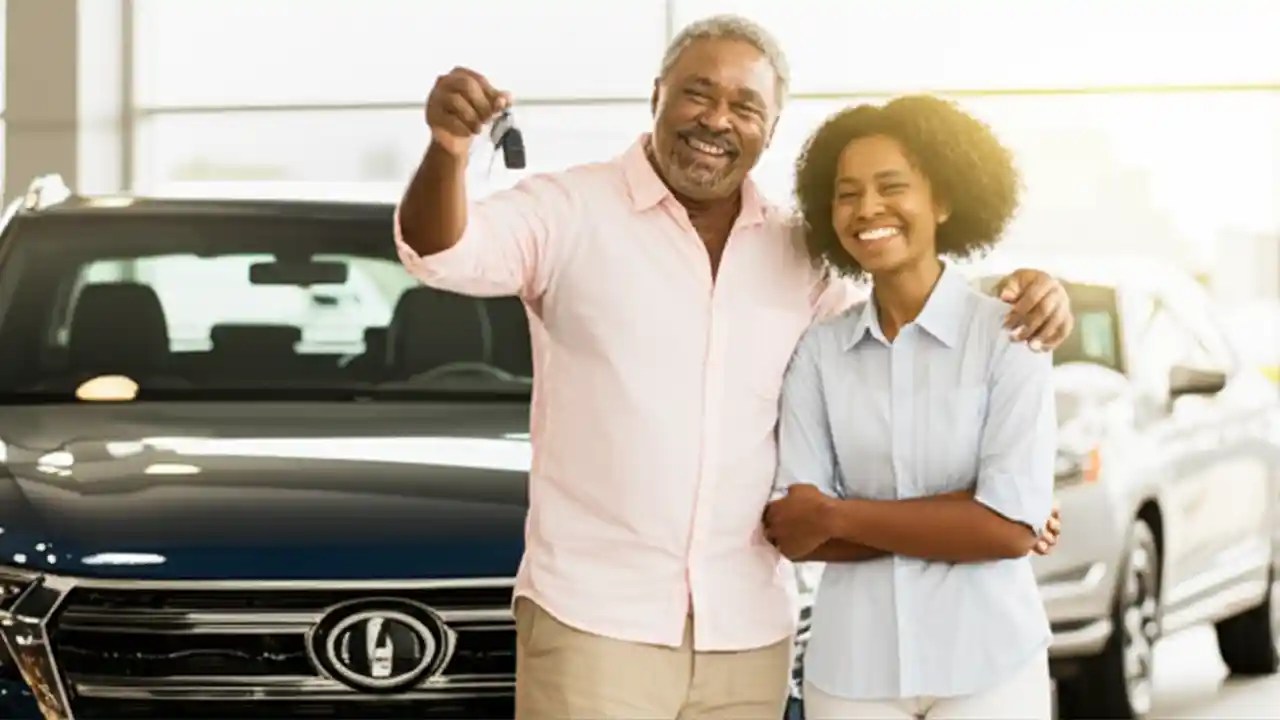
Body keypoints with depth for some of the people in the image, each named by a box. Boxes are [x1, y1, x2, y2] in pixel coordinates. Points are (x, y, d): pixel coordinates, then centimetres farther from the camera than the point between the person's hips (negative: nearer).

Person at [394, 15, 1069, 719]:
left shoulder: (797, 251, 11)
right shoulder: (572, 210, -4)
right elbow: (445, 250, -18)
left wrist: (1014, 297, 2)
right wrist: (448, 151, -41)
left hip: (749, 629, 5)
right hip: (593, 615, -4)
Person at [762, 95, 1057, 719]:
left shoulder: (1009, 335, -5)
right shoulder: (818, 351, 2)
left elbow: (1012, 525, -14)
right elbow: (794, 532, -5)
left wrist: (835, 515, -10)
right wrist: (950, 522, -13)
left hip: (987, 663, -2)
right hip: (852, 667, 2)